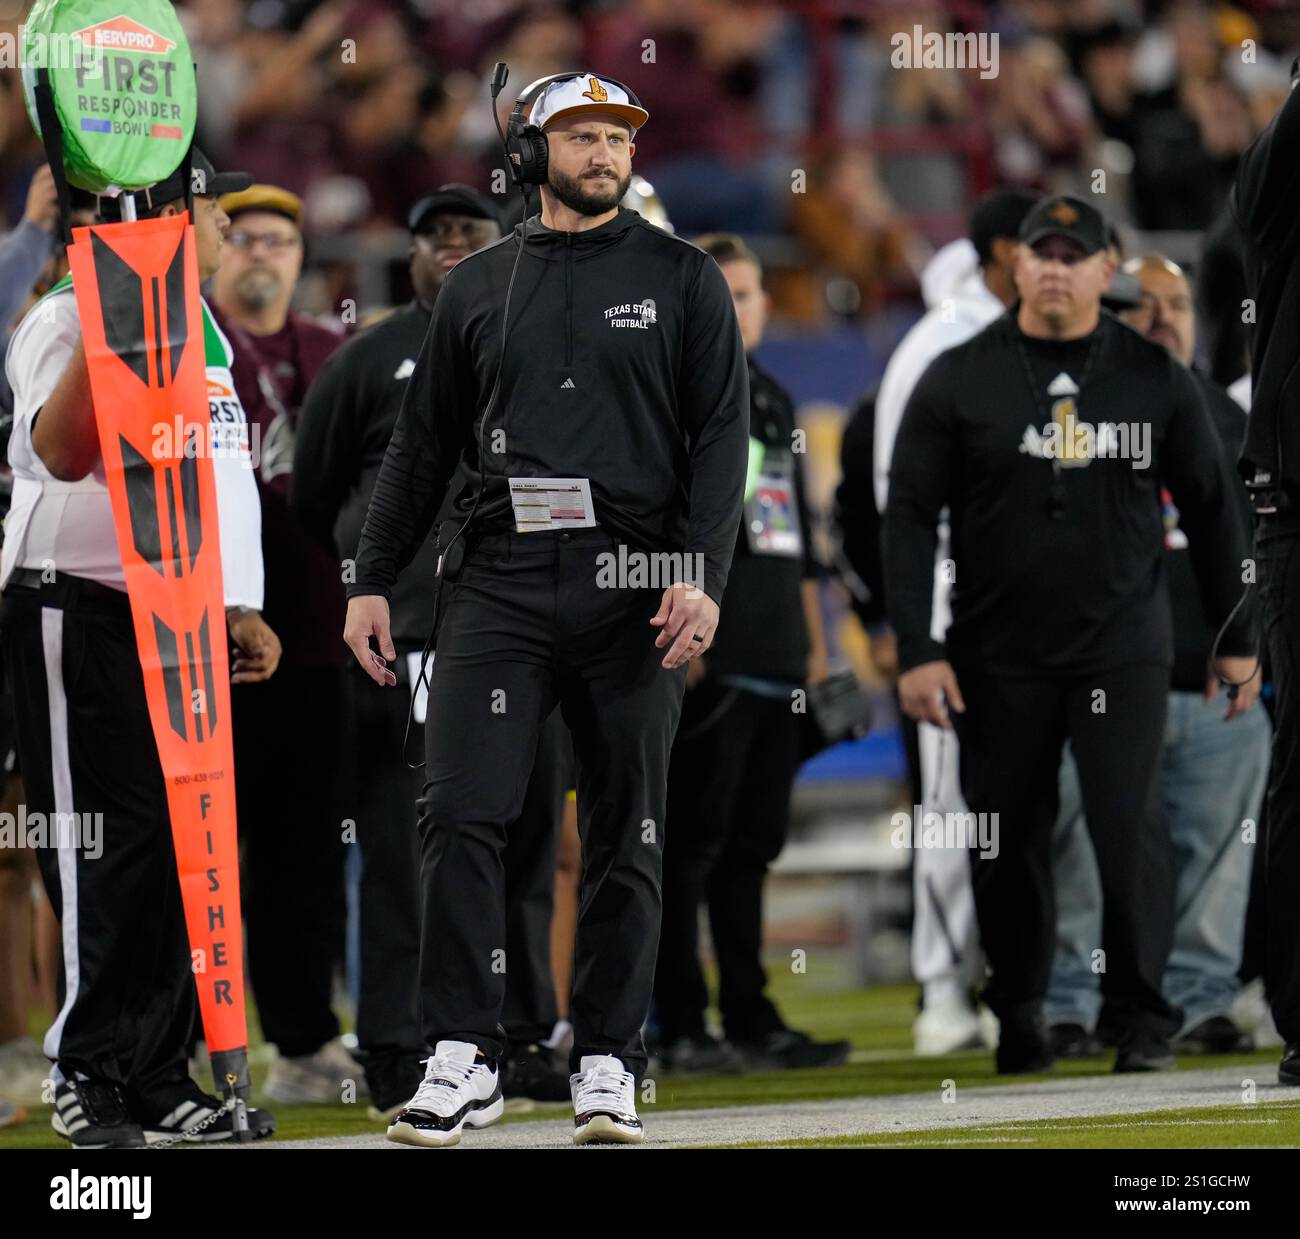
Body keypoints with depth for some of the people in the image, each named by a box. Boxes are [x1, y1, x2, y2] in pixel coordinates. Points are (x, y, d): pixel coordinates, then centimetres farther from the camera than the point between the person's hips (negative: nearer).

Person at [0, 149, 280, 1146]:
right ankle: (88, 1076, -5)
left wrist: (235, 607, 18)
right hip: (82, 611, -8)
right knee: (109, 847, -9)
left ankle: (160, 1078, 10)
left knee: (183, 849, 6)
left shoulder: (195, 330, 18)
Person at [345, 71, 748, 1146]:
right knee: (461, 813, -10)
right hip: (499, 582, 1)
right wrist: (373, 581, 10)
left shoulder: (683, 280, 7)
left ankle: (608, 1064, 9)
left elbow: (721, 436, 1)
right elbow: (423, 442, 17)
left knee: (626, 834, 2)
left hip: (633, 585, -1)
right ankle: (463, 1058, -8)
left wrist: (702, 576, -12)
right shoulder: (479, 286, 15)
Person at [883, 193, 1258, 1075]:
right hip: (999, 658, 0)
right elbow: (911, 517, 0)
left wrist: (1238, 639, 10)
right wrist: (917, 651, -7)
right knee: (1008, 839, 5)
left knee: (1131, 827, -10)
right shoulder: (960, 380, 1)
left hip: (1124, 651, 0)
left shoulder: (1154, 378, 4)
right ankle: (1019, 1016, 19)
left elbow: (1211, 510, 11)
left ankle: (1143, 1015, -1)